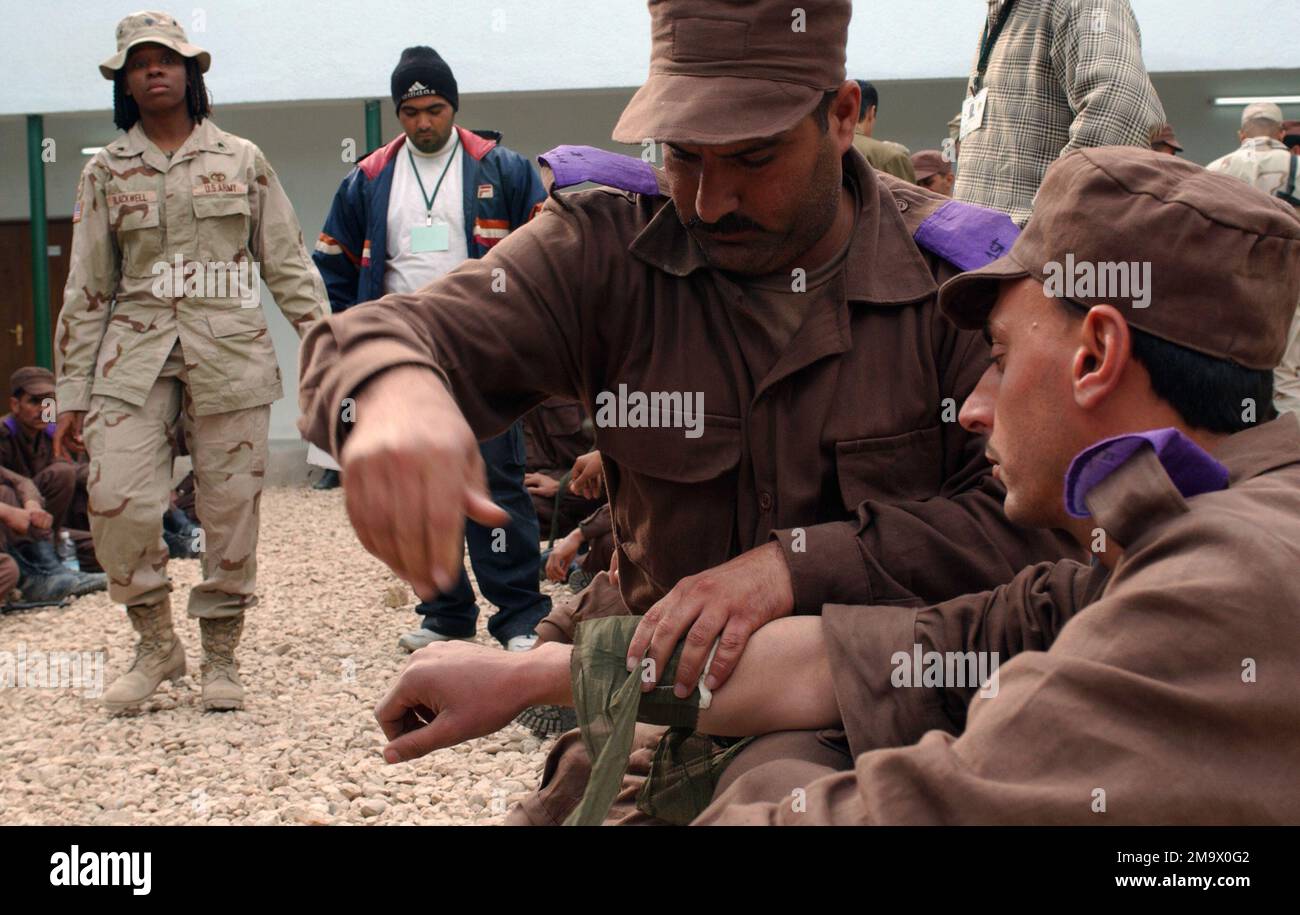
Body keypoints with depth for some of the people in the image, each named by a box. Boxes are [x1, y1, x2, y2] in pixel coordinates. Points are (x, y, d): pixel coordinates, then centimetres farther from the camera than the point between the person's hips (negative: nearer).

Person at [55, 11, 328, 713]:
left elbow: (287, 263, 10)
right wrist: (72, 394, 6)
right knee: (117, 500, -12)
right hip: (134, 352, 1)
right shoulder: (105, 172, 11)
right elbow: (86, 289, 10)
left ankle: (220, 656, 15)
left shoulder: (242, 160, 9)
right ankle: (156, 645, 8)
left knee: (231, 506, 0)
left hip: (231, 352, 0)